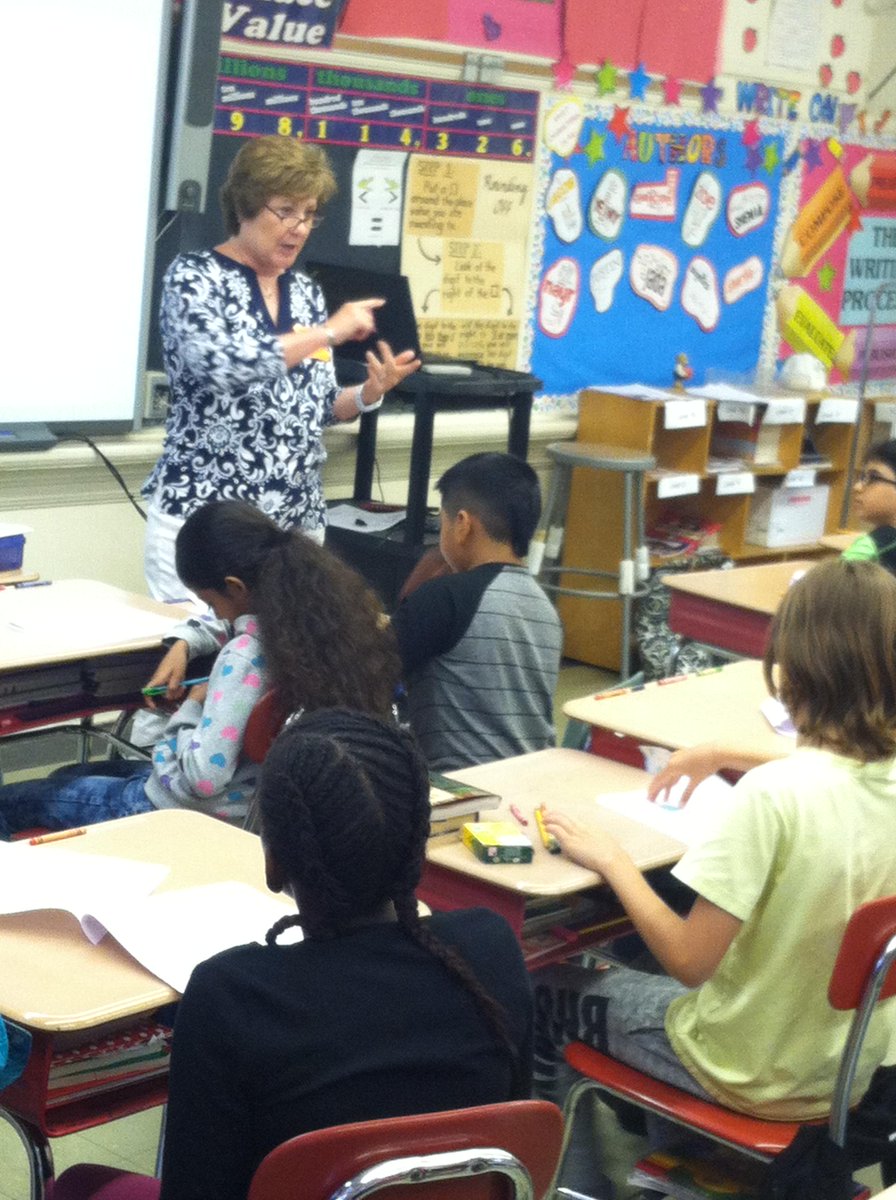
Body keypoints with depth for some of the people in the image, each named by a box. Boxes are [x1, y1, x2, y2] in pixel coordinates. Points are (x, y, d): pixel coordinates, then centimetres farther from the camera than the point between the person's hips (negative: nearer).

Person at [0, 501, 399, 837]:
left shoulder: (246, 657, -32)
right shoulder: (324, 613, -6)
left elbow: (199, 778, -32)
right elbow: (234, 622, 17)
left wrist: (192, 705, -15)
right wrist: (183, 644, 1)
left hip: (201, 814, -9)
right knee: (73, 775, 29)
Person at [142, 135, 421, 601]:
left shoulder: (305, 291, 12)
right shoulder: (194, 276, -5)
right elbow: (217, 365, -25)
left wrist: (370, 392, -5)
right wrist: (329, 331, -18)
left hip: (297, 521, 5)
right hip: (202, 514, -5)